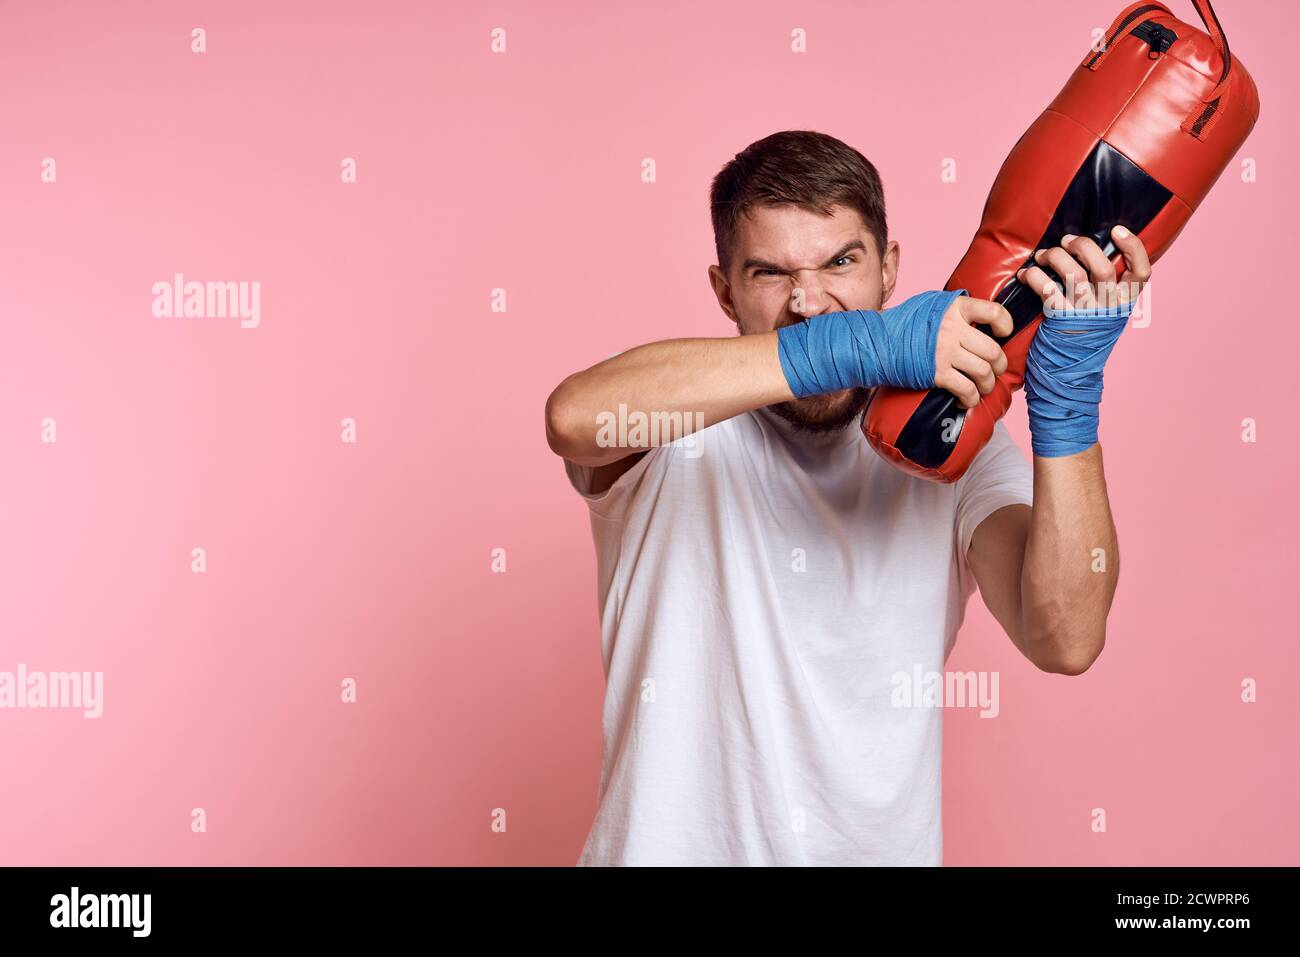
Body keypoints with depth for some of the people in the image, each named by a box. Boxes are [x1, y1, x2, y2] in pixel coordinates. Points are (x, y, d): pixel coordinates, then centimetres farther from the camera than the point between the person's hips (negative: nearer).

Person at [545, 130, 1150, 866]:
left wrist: (1066, 393, -21)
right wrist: (853, 346, -30)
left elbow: (1066, 639, -12)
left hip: (881, 844, 1)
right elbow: (575, 416, -28)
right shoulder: (677, 425, -5)